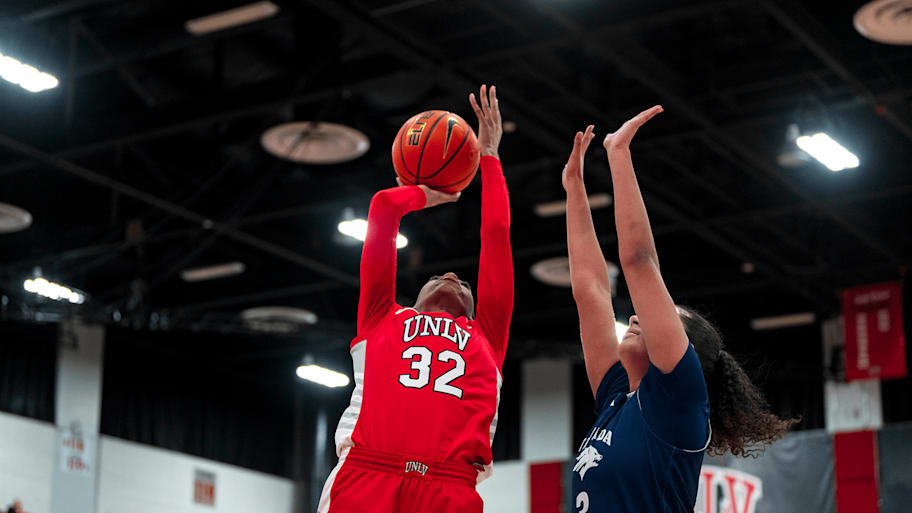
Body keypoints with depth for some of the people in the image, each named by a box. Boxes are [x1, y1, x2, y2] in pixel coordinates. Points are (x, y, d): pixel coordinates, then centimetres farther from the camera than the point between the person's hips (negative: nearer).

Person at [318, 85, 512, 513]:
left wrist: (489, 157, 40)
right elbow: (383, 208, 28)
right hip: (364, 476, -1)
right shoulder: (384, 318, 28)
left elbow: (496, 234, 31)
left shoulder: (485, 334, 29)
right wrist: (425, 195, 47)